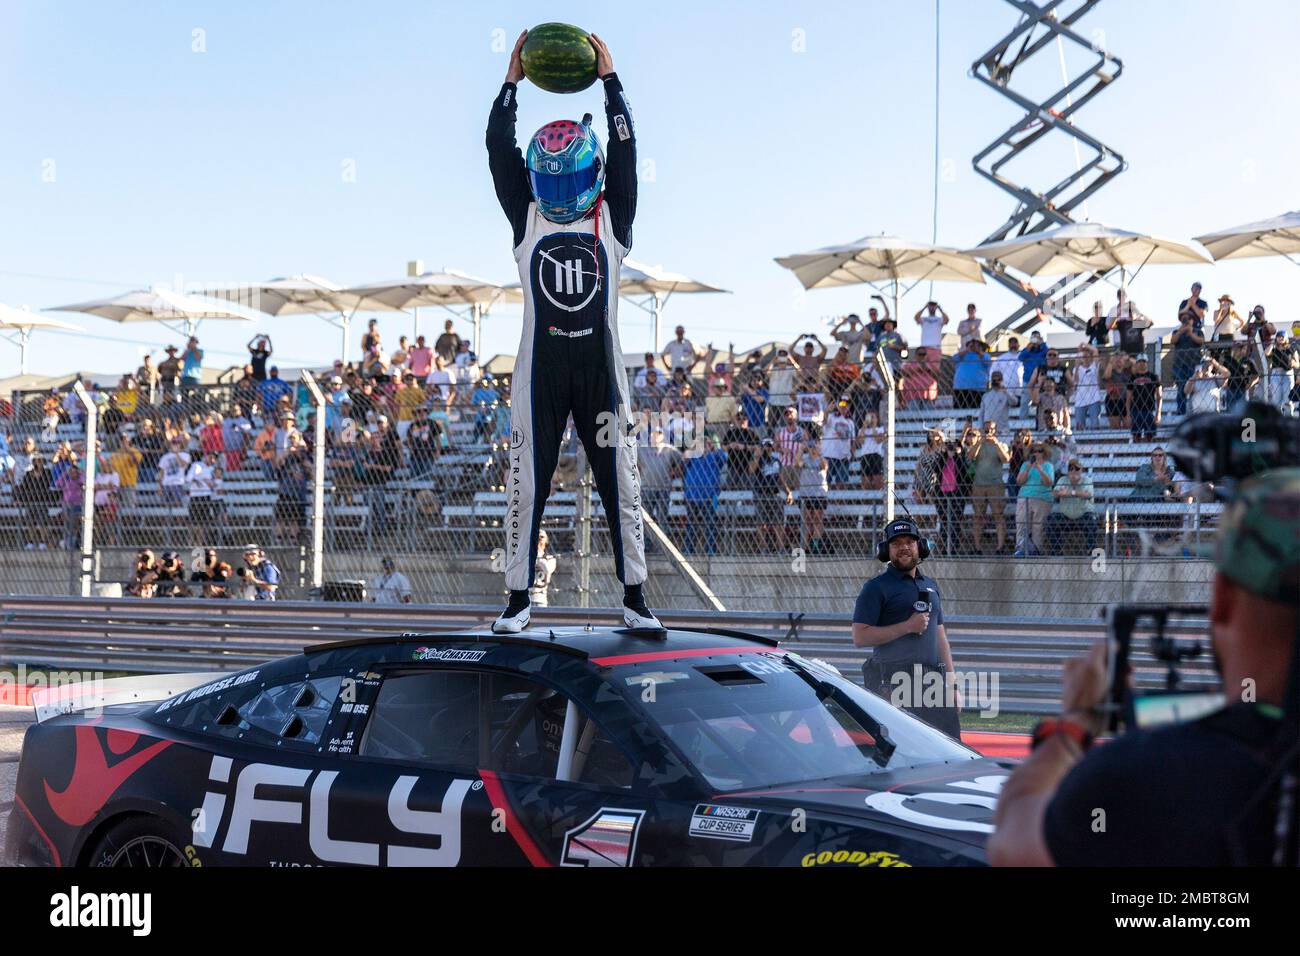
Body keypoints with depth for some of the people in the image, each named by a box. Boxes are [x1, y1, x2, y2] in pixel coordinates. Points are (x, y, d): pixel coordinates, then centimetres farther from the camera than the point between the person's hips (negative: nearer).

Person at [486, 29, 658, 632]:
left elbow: (624, 152, 2)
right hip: (541, 366, 0)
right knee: (526, 481, 3)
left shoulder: (611, 220, 7)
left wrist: (609, 80, 5)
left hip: (600, 364, 0)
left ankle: (634, 596, 13)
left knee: (619, 480, 4)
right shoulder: (528, 220, 8)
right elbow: (500, 152, 4)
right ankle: (518, 598, 11)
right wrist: (512, 82, 4)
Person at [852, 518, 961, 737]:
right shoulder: (876, 587, -1)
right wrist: (907, 626, -14)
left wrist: (952, 685, 19)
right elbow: (860, 637, -10)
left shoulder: (931, 586, 20)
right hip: (892, 684, -6)